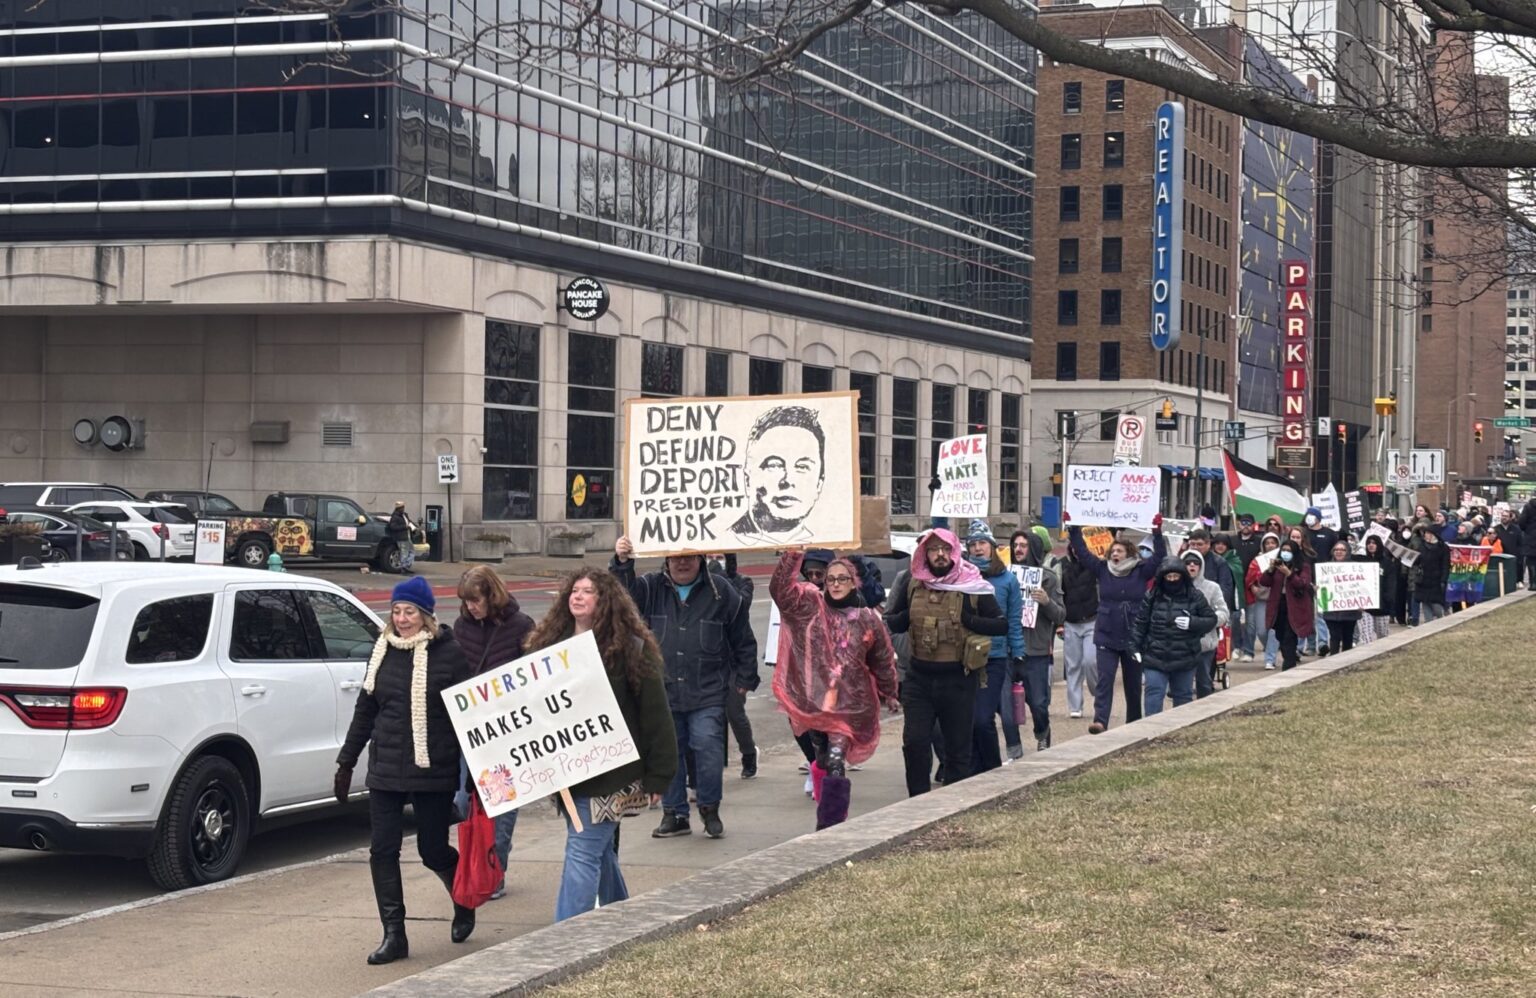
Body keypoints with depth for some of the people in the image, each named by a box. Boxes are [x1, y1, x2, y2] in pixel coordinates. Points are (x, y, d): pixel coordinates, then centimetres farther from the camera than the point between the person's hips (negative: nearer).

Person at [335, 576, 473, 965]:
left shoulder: (449, 654, -6)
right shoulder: (382, 652, 8)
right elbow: (364, 711, 15)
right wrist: (347, 761, 14)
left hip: (434, 772, -4)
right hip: (385, 769, 5)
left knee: (433, 850, 4)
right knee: (382, 851, 0)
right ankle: (394, 935, 7)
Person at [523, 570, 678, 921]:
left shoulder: (629, 648, -9)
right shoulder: (551, 644, 8)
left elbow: (655, 715, -10)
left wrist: (658, 776, -12)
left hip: (609, 772, -6)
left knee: (582, 853, -9)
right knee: (600, 851, 19)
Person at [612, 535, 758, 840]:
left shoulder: (721, 594, 2)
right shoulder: (651, 588, 6)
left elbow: (743, 640, 10)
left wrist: (745, 678, 12)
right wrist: (621, 563, -25)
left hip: (707, 694, -2)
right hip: (663, 691, 2)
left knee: (708, 749, -8)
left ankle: (710, 808, 12)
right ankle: (674, 814, 18)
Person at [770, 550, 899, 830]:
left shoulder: (868, 620, 5)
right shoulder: (810, 605, 5)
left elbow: (883, 661, 16)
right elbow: (781, 589, -11)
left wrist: (889, 695, 23)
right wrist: (792, 557, -23)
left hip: (850, 703, -2)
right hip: (813, 698, 2)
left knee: (836, 761, -14)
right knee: (823, 760, 11)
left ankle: (830, 825, -15)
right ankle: (833, 818, 28)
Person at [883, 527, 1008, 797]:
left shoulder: (973, 588, -3)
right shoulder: (912, 586, 6)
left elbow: (1002, 625, -5)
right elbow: (891, 623, 13)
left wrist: (968, 620, -16)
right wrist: (907, 616, -6)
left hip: (958, 680, -2)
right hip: (919, 678, 2)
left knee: (958, 746, 5)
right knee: (914, 742, -3)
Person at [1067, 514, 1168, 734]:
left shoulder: (1141, 571, -1)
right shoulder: (1102, 569, 3)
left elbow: (1160, 557, -11)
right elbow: (1082, 552, 3)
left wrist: (1157, 532, -22)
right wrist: (1074, 530, -5)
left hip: (1133, 638, 0)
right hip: (1106, 636, 0)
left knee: (1133, 683, 12)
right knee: (1104, 679, -11)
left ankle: (1134, 723, 25)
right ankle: (1100, 721, -19)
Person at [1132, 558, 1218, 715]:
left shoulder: (1194, 597, 0)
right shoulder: (1151, 597, 1)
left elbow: (1211, 619, 3)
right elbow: (1139, 623, 5)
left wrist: (1192, 623, -14)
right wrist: (1135, 647, -2)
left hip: (1185, 660, 1)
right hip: (1155, 658, -1)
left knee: (1183, 696, 12)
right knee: (1154, 694, -7)